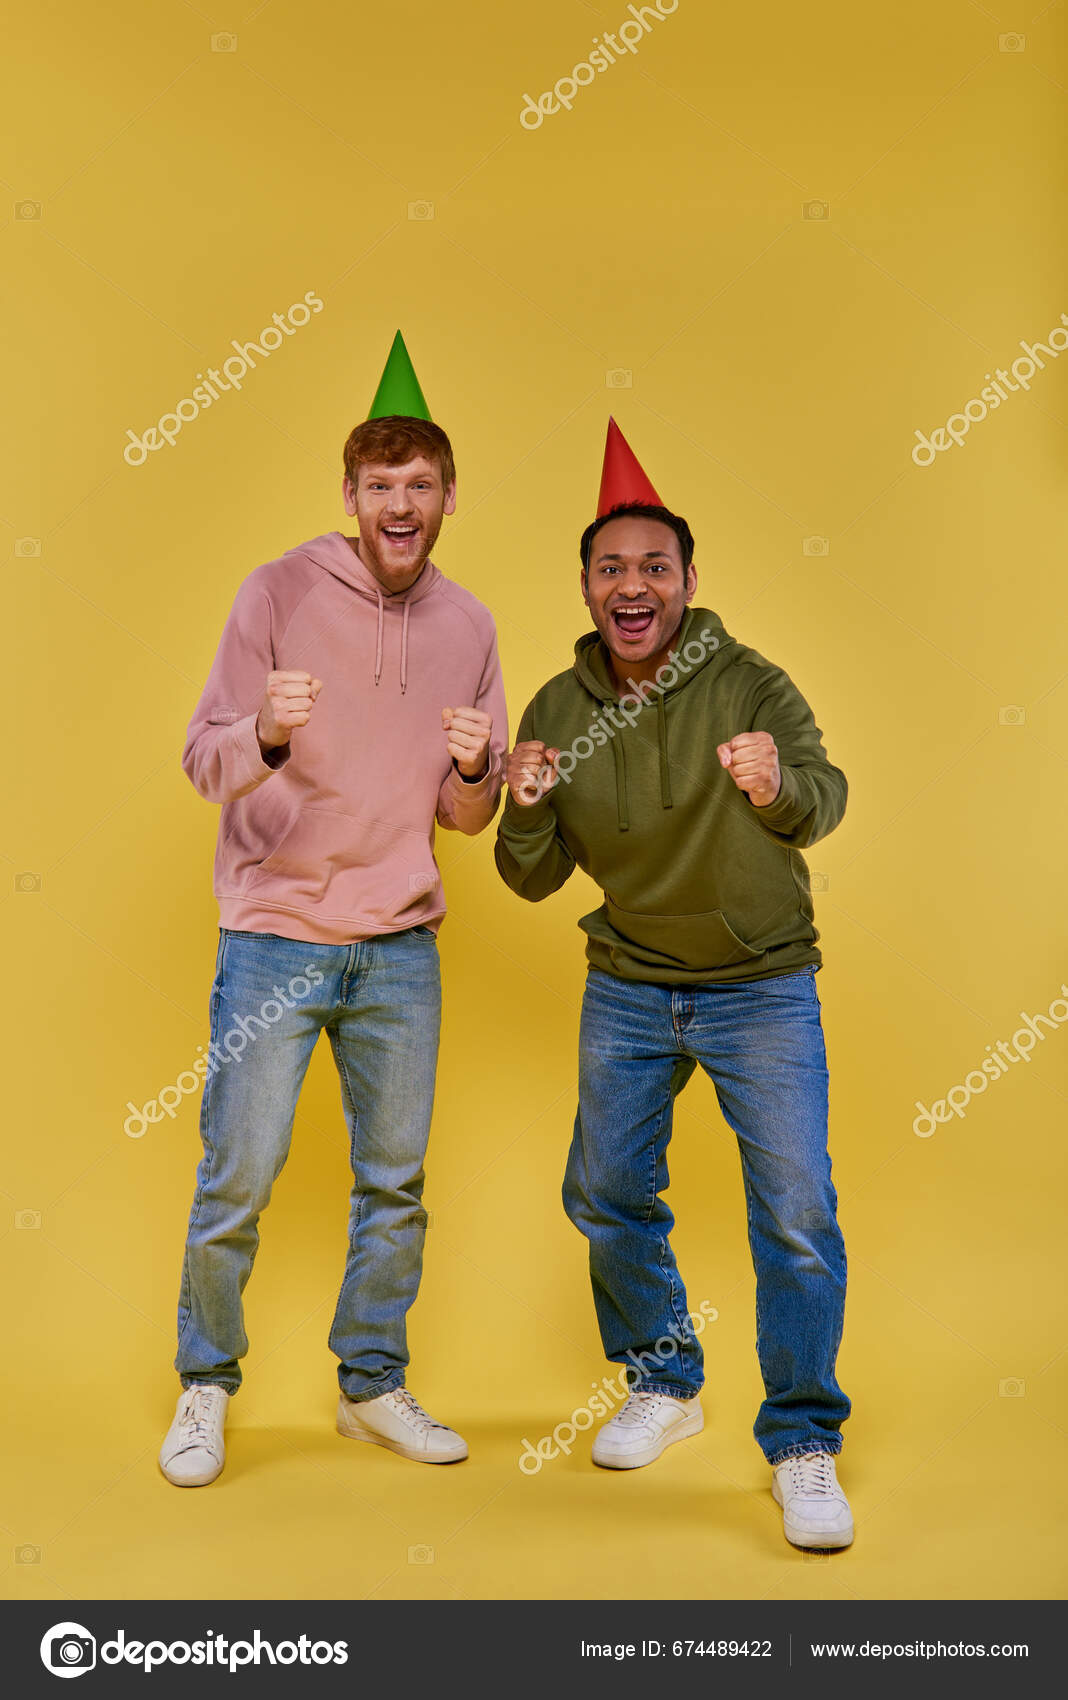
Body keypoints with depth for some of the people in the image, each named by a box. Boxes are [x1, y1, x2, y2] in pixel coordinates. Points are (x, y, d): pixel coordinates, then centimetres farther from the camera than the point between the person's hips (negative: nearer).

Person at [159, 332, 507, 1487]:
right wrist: (265, 734, -30)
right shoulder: (282, 591, -5)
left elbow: (466, 818, 10)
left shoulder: (468, 627, 6)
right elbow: (205, 762, -9)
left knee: (395, 1181, 11)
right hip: (274, 938, -4)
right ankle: (206, 1387, 23)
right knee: (237, 1177, 0)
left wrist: (473, 771, -12)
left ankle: (373, 1385, 29)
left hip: (402, 948, 4)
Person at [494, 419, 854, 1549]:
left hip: (762, 987, -3)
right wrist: (524, 811, -26)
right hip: (627, 983, 4)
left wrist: (779, 786, -54)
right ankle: (664, 1381, 35)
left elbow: (822, 799, -30)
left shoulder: (751, 687, -16)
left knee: (796, 1212, -7)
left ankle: (802, 1440, 13)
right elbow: (534, 881, -4)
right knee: (605, 1193, 10)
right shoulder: (556, 711, -6)